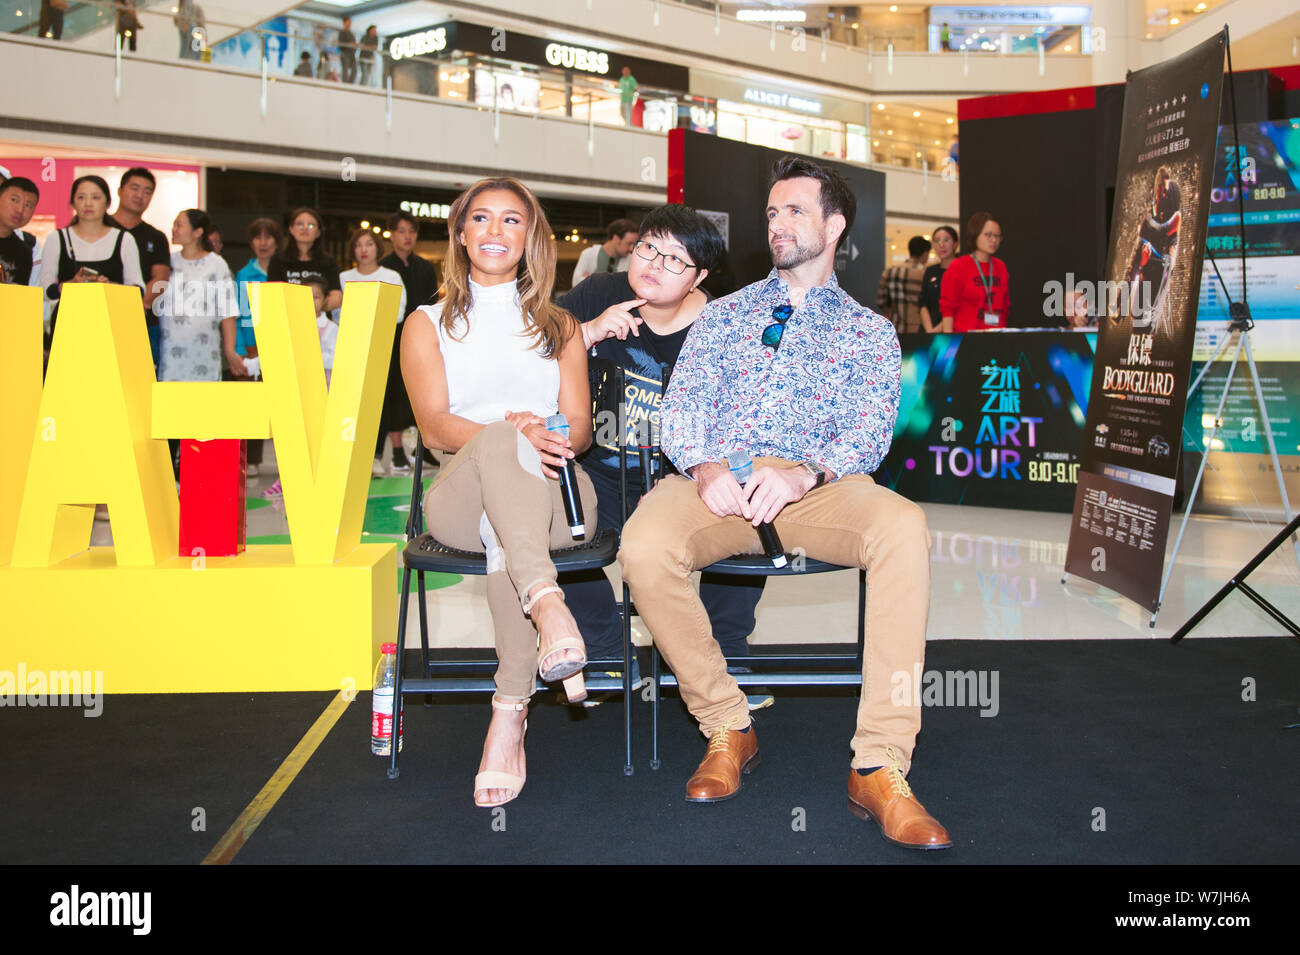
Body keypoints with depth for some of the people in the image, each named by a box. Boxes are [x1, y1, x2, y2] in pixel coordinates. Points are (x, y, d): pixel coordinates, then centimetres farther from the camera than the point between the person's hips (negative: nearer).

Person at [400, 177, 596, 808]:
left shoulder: (558, 326, 24)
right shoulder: (427, 324, 18)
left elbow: (580, 425, 11)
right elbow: (435, 426, 0)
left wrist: (554, 441, -15)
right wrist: (515, 437, -20)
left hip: (552, 494, 1)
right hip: (460, 495, -1)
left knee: (504, 528, -36)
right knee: (499, 439, -37)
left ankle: (510, 713, -42)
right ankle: (550, 610, -57)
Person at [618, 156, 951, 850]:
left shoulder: (868, 330, 21)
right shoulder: (722, 315, 26)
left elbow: (870, 429, 4)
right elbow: (682, 406, 13)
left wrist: (806, 472, -19)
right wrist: (704, 466, -11)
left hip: (819, 487, -1)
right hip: (716, 482, 1)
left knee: (903, 526, -35)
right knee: (644, 547, -33)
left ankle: (879, 768, -31)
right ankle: (728, 729, -12)